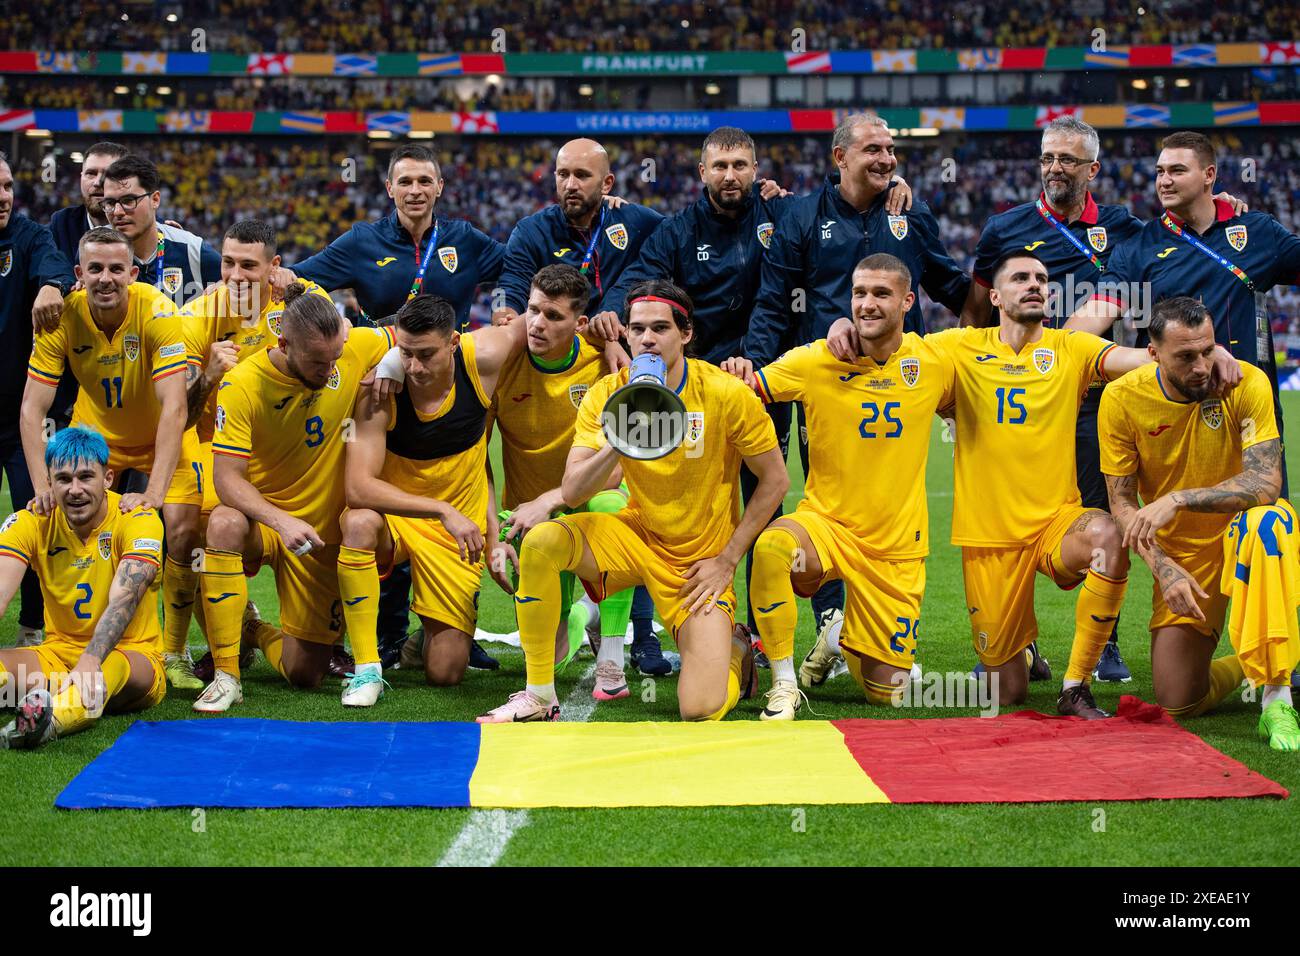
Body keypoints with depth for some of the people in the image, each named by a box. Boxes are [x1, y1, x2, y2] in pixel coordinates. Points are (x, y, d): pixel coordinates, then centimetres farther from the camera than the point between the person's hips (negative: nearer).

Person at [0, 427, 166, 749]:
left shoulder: (138, 520, -11)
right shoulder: (30, 523, -2)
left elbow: (124, 599, -26)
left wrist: (90, 663, -44)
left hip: (133, 655, -5)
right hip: (58, 652, 5)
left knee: (113, 667, -40)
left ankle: (57, 716, -70)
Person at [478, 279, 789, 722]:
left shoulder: (727, 394, -15)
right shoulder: (606, 395, -8)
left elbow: (775, 480, -5)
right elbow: (572, 493, -15)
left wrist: (727, 559, -8)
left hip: (700, 562, -2)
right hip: (635, 534, 3)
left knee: (702, 709, -19)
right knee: (540, 541, -29)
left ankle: (735, 651, 21)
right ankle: (539, 698, -14)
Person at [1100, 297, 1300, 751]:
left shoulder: (1247, 384, -18)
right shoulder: (1121, 400, -12)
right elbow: (1122, 504, -6)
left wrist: (1178, 499, -36)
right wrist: (1165, 569, -20)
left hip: (1243, 531, -2)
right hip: (1182, 554, 2)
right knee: (1178, 703, -7)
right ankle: (1252, 665, 29)